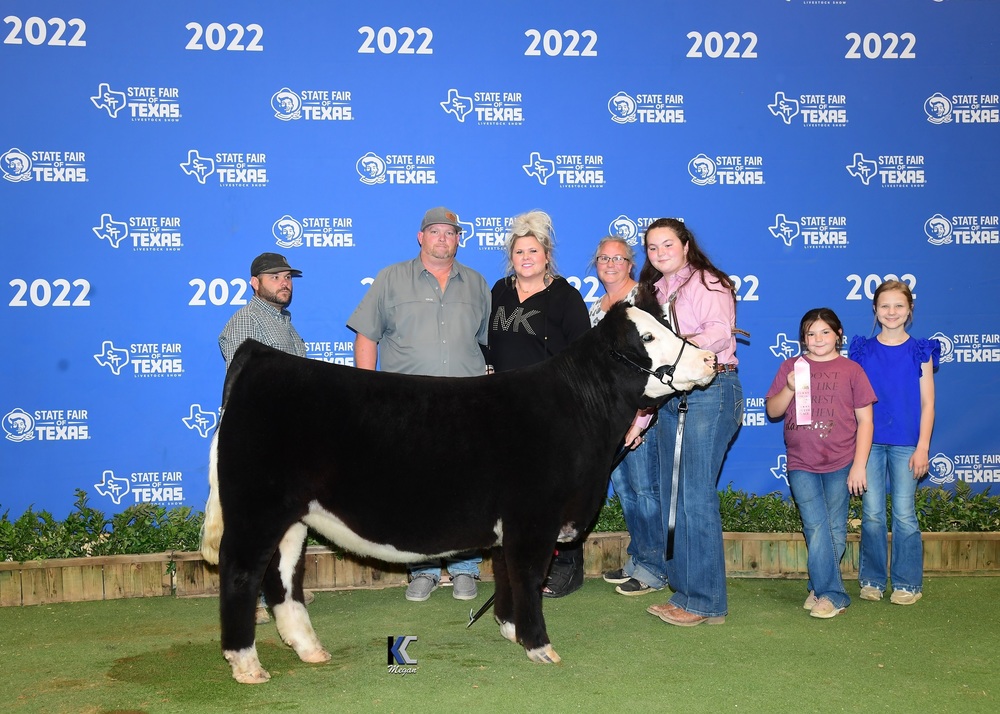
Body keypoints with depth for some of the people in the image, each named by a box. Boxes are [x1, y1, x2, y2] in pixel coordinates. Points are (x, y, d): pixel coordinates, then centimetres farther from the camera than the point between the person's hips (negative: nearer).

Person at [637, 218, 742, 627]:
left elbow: (720, 332, -17)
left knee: (696, 496, -10)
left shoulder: (705, 282, -1)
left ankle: (706, 601, -4)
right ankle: (684, 592, 15)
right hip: (669, 397, 8)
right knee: (671, 497, 7)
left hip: (709, 391, -8)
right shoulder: (654, 291, 21)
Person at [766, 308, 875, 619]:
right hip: (801, 464, 1)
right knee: (816, 528, -6)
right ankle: (832, 594, 2)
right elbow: (772, 411, 8)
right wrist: (790, 389, -11)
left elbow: (865, 420, 2)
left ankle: (820, 588, 18)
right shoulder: (791, 367, 7)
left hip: (840, 465, 0)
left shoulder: (851, 370, 2)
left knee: (834, 531, 6)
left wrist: (859, 465, -4)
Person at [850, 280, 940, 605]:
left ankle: (908, 584, 11)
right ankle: (871, 580, 15)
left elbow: (927, 404, 3)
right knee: (872, 513, 4)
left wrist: (922, 447, -4)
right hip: (869, 441, 1)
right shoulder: (862, 350, 6)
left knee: (904, 514, 0)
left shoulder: (920, 352, 3)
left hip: (905, 443, -1)